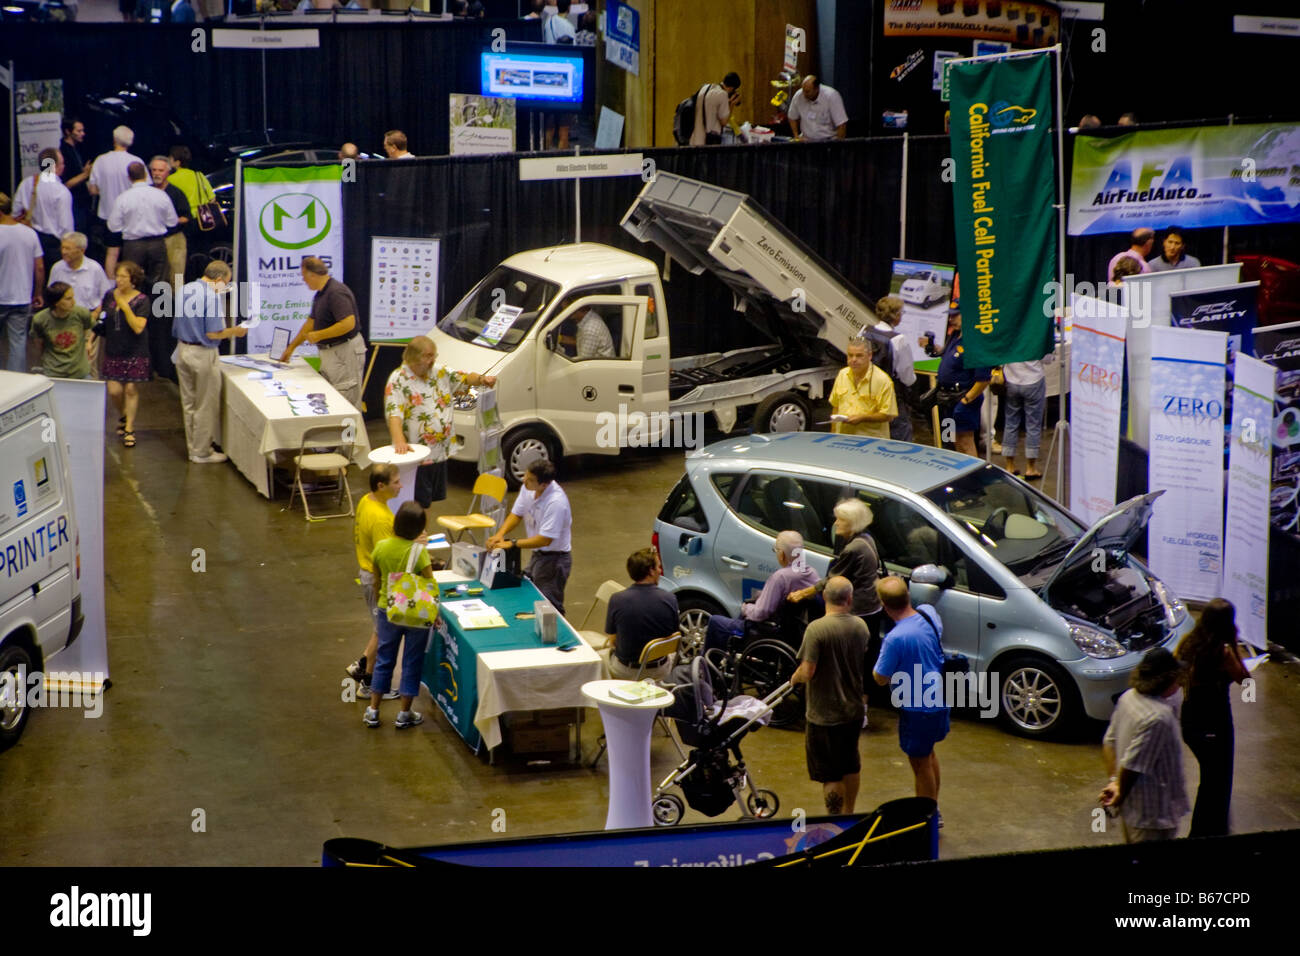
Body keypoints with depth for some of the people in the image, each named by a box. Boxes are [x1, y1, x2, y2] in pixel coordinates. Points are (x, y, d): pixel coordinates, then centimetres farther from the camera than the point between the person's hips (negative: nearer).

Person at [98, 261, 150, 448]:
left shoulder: (141, 300, -10)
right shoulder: (110, 296, 3)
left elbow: (138, 327, -20)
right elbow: (101, 321, 16)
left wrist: (125, 307, -25)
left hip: (135, 353, -4)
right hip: (113, 351, 4)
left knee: (131, 389, 2)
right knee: (114, 390, 1)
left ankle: (129, 428, 15)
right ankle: (124, 416, 31)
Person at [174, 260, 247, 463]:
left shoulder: (185, 290, 7)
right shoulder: (212, 296, -18)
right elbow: (213, 333, -20)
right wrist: (235, 332, -5)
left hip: (183, 350, 8)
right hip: (202, 354, -8)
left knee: (189, 403, 16)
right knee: (206, 406, 4)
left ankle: (193, 448, 25)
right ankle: (202, 452, 10)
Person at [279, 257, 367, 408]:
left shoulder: (336, 292, -19)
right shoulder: (320, 294, 13)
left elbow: (348, 323, -27)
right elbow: (311, 322, 24)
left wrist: (318, 335, -19)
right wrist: (291, 347, 27)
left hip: (345, 352, -10)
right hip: (329, 353, 11)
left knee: (346, 404, -9)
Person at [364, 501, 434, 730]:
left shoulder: (381, 547, -8)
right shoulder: (419, 551, -21)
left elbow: (377, 580, 5)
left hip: (387, 610, 4)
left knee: (384, 660, 15)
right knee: (411, 663, 10)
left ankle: (373, 711, 20)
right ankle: (404, 714, 16)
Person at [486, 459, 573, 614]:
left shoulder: (556, 502, -30)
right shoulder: (528, 489, -6)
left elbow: (545, 539, -29)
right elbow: (516, 514, 7)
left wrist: (512, 544, -25)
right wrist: (500, 534, -10)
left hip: (554, 559, -9)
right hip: (537, 555, 9)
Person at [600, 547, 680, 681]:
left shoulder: (617, 600, -20)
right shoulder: (670, 599, -18)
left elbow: (612, 640, -7)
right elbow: (674, 634, -3)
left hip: (625, 672, -1)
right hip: (660, 672, 1)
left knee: (603, 653, 33)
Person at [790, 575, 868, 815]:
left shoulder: (817, 629, -22)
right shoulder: (860, 626, -2)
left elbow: (808, 672, -23)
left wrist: (794, 678, -1)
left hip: (824, 714, -6)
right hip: (853, 708, 6)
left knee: (829, 775, 2)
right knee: (850, 764, 25)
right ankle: (849, 814, 39)